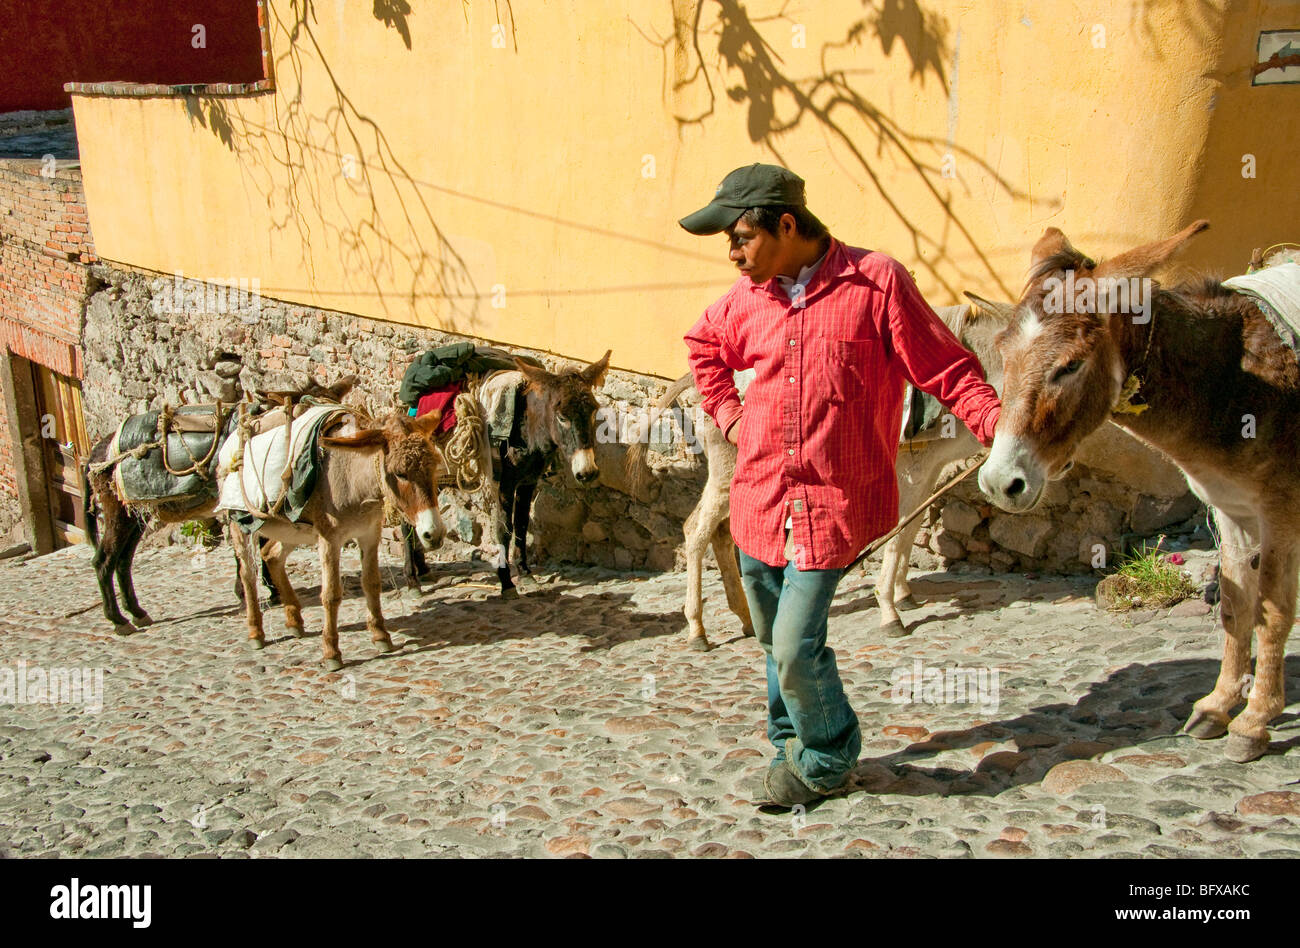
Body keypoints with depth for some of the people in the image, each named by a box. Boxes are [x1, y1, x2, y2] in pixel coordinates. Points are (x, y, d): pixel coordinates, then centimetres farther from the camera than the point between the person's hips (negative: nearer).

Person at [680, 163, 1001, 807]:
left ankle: (826, 759, 19)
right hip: (759, 502, 6)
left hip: (833, 504, -5)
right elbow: (703, 345, 28)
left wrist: (999, 429, -19)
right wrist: (727, 413, 17)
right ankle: (792, 742, 41)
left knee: (796, 645, -9)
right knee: (775, 641, 17)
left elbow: (947, 368, -8)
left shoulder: (876, 281, -9)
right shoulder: (746, 297, 6)